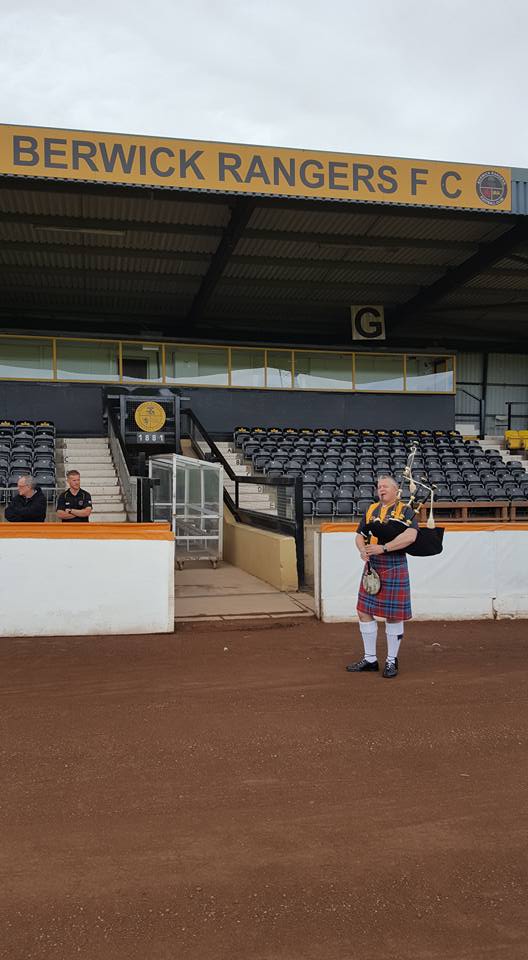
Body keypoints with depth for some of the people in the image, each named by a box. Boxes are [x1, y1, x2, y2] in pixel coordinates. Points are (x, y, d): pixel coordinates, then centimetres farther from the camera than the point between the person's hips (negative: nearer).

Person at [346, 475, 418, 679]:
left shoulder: (406, 511, -3)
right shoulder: (371, 510, 13)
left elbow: (410, 536, -19)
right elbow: (359, 536, 14)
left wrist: (383, 548, -24)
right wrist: (363, 550, -9)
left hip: (394, 569, -5)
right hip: (372, 568, 5)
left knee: (393, 616, 2)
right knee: (364, 612, 6)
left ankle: (391, 661, 17)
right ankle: (370, 659, 19)